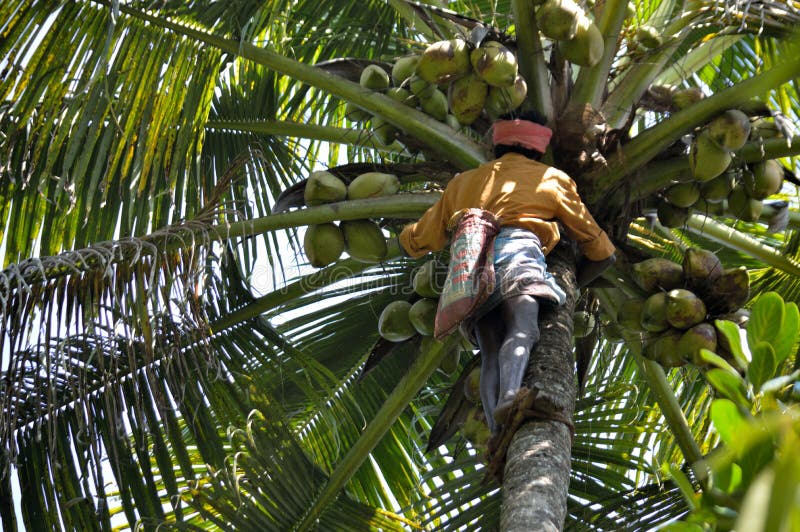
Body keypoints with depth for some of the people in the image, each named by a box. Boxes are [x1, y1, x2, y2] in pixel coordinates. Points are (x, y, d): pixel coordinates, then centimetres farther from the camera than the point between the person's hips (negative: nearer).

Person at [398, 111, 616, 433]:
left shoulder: (463, 182, 38)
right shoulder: (551, 178, 31)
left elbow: (416, 242, 43)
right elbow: (601, 252, 34)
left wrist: (408, 234, 65)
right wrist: (574, 283, 50)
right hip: (516, 249, -3)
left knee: (491, 355, -9)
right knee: (522, 330, -25)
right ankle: (510, 399, -54)